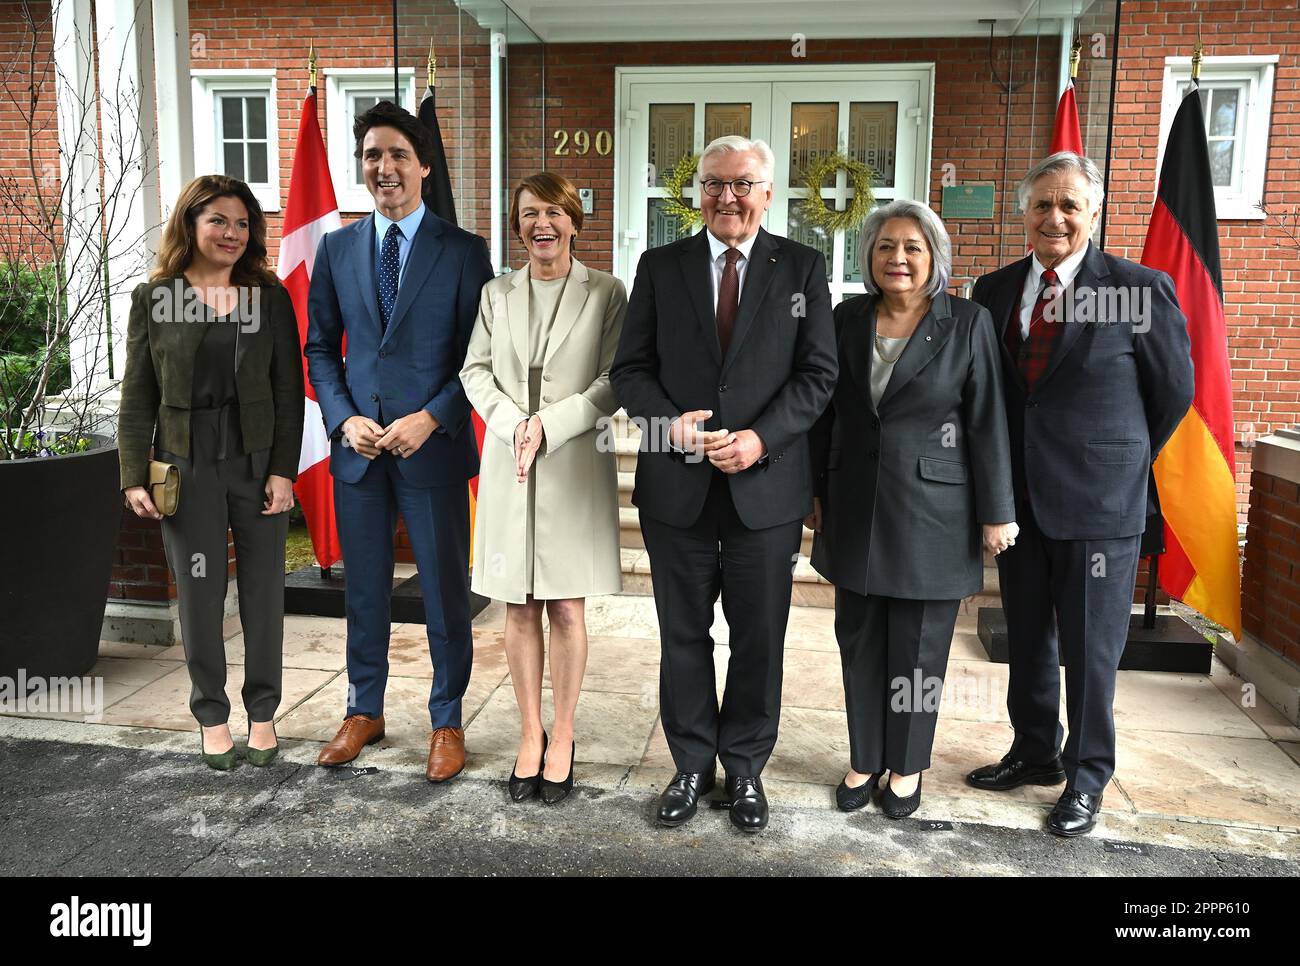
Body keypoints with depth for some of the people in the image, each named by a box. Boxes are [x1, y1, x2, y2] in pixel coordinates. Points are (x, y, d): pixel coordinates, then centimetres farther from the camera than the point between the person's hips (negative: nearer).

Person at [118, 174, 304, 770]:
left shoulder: (270, 297, 3)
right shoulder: (153, 299, 3)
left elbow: (288, 390, 1)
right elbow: (137, 396, 4)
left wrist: (284, 469, -7)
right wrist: (134, 476, -3)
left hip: (258, 461, 0)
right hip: (186, 464, 0)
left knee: (263, 592, 7)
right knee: (199, 595, 6)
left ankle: (262, 713, 22)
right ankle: (211, 715, 22)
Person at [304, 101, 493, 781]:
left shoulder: (464, 251, -2)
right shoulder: (336, 248, 9)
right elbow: (319, 348, 11)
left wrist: (431, 418, -15)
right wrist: (344, 419, -4)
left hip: (434, 446, -3)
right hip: (357, 445, 3)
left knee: (445, 591, 6)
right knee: (364, 588, 14)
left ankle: (447, 722, 22)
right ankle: (364, 710, 32)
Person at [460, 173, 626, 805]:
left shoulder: (605, 292, 0)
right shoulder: (497, 294, 11)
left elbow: (613, 383, -5)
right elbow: (475, 370, 7)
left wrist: (549, 426, -16)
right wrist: (513, 424, -11)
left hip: (575, 466, -3)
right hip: (509, 469, 3)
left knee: (566, 610, 4)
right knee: (519, 609, 8)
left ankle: (562, 740, 18)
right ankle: (530, 735, 22)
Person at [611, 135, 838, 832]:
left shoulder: (802, 268, 3)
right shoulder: (660, 267, 6)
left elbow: (818, 373, -2)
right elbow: (630, 370, 3)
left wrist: (760, 439, -15)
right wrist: (672, 422, -15)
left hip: (766, 485, -1)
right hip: (676, 486, 1)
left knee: (759, 638, 10)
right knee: (683, 636, 11)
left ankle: (746, 769, 29)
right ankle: (692, 766, 30)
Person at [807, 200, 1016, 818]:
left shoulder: (967, 323, -5)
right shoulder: (848, 320, 5)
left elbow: (987, 422, -6)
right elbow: (826, 412, 10)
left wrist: (996, 513, -6)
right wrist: (816, 492, 10)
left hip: (931, 511, -3)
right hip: (856, 508, 4)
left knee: (918, 647, 7)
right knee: (859, 641, 11)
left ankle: (907, 765, 26)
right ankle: (865, 758, 27)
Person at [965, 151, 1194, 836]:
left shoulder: (1141, 289, -8)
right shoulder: (993, 292, 4)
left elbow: (1174, 391, 1)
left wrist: (1122, 462, 8)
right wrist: (996, 480, 9)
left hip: (1098, 501, -4)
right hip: (1018, 497, 4)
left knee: (1090, 648, 7)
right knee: (1026, 638, 16)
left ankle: (1087, 777, 25)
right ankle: (1035, 754, 35)